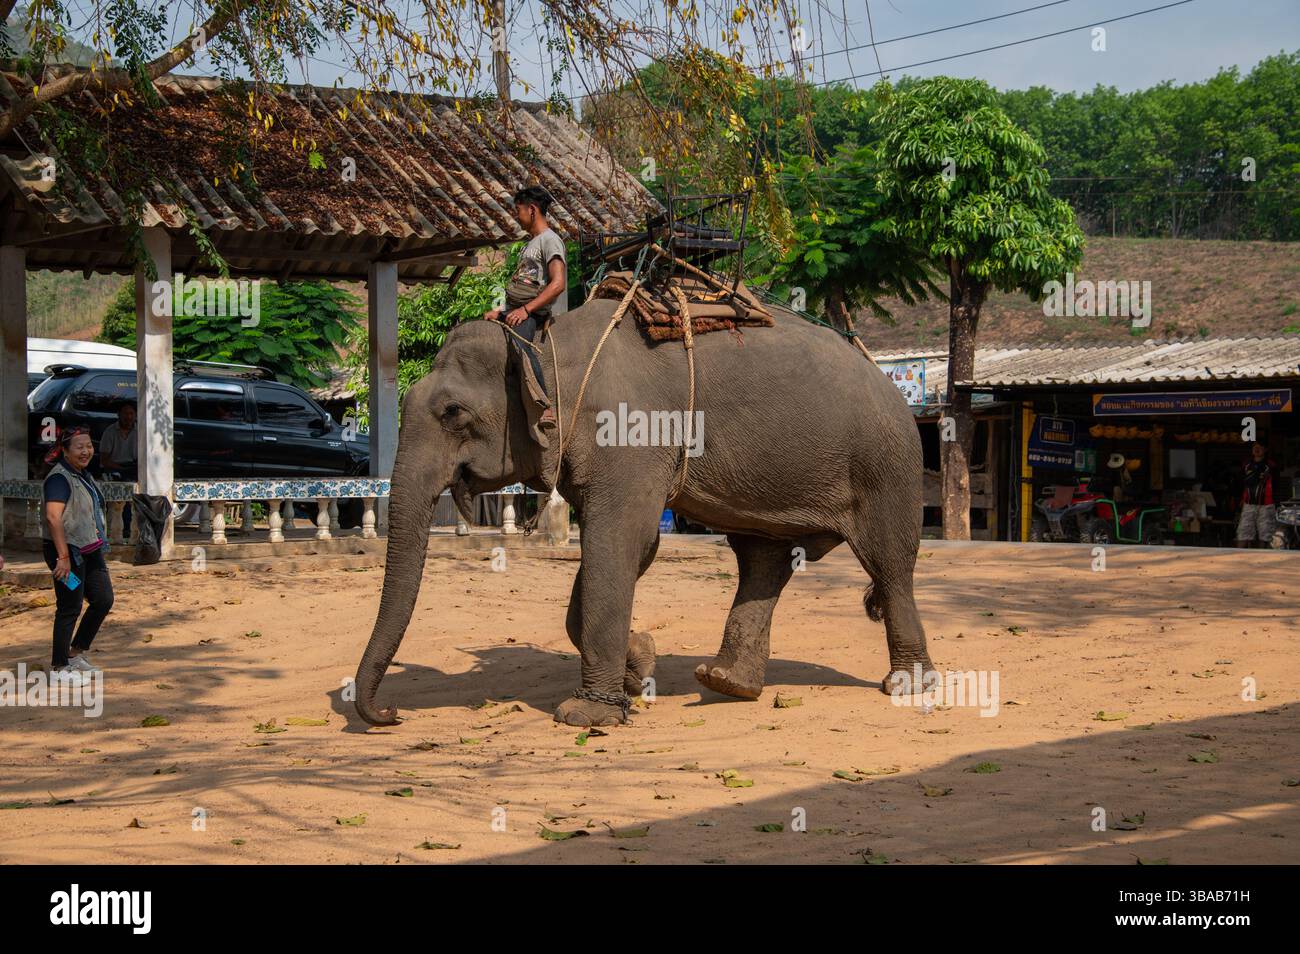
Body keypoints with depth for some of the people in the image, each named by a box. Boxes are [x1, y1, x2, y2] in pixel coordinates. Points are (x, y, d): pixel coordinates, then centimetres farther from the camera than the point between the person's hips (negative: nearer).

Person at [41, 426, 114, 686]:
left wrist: (100, 545, 24)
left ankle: (76, 654, 23)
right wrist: (63, 556, -28)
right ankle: (59, 666, 8)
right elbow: (54, 517, -25)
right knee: (70, 608, -3)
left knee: (103, 600, 10)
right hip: (68, 551, -10)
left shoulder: (84, 476, 15)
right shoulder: (59, 478, -16)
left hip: (90, 550, 10)